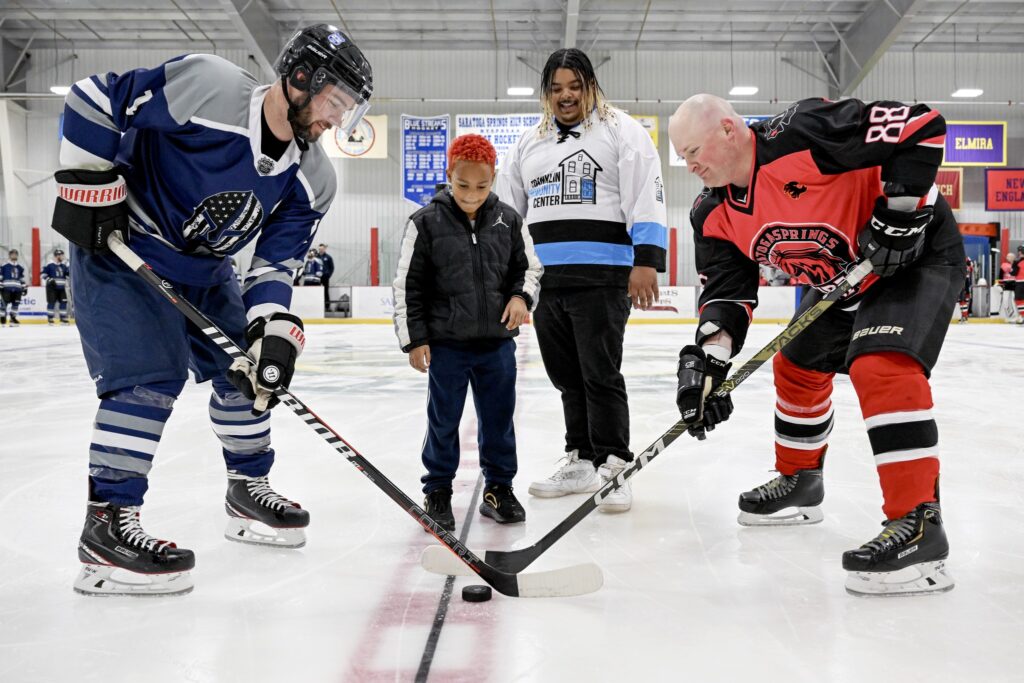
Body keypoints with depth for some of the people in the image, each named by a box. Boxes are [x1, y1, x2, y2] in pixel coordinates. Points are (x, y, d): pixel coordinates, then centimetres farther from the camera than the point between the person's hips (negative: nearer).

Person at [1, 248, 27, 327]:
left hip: (17, 289, 4)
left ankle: (13, 318, 10)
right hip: (6, 288, -4)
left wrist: (25, 288, 15)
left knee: (16, 304, 2)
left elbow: (22, 279, 20)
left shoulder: (20, 267, 17)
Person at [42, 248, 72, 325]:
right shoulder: (50, 265, -7)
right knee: (51, 302, -6)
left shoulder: (63, 265, 11)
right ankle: (50, 319, 2)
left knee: (63, 302, 1)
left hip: (61, 287, 6)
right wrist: (49, 279, -17)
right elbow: (43, 273, -7)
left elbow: (69, 273, 10)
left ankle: (63, 319, 8)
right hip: (52, 287, -6)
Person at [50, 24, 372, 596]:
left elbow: (276, 264, -8)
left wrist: (275, 331, -23)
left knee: (249, 367, 8)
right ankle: (108, 525, -11)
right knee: (150, 372, -19)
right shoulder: (203, 86, -26)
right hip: (118, 247, -7)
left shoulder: (312, 181, -8)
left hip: (205, 270, 7)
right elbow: (93, 98, -18)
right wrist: (90, 184, -18)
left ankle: (249, 489, 27)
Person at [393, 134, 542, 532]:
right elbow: (407, 285, -4)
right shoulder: (426, 222, -5)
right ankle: (437, 492, 23)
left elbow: (530, 266, 13)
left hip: (497, 341, 3)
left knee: (499, 418, 11)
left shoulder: (508, 220, 3)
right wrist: (414, 339, -6)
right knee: (443, 421, 7)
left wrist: (521, 296, -8)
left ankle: (499, 487, 27)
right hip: (446, 343, -2)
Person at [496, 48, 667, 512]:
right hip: (545, 279, 6)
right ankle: (581, 461, 22)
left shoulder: (621, 130, 1)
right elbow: (506, 212, 22)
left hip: (601, 277, -6)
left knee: (600, 375, -6)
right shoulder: (528, 144, 18)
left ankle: (612, 467, 4)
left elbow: (647, 196, -8)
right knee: (567, 376, 11)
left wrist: (646, 261, -19)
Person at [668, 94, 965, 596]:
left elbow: (921, 127, -28)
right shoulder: (715, 216, -5)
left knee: (880, 366, -28)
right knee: (797, 366, 15)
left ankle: (918, 526, -24)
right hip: (841, 279, 9)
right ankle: (799, 482, 36)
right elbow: (727, 291, -8)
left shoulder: (802, 135, -29)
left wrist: (897, 215, -28)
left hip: (917, 254, -9)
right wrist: (706, 359, -23)